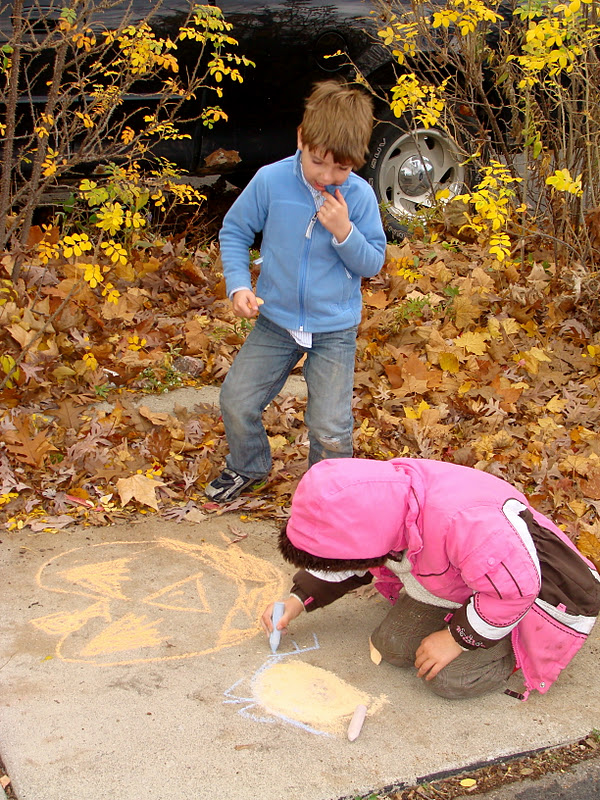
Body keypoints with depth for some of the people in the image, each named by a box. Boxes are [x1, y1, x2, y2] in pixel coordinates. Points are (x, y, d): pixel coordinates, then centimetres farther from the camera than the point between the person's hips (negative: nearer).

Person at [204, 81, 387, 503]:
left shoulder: (360, 196, -13)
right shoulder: (270, 181, -12)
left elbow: (373, 264, -6)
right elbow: (234, 231, 1)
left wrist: (344, 231, -24)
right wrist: (239, 285, -12)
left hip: (336, 330, -2)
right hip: (276, 321, 2)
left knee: (330, 428, -5)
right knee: (236, 403, 4)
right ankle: (248, 467, 36)